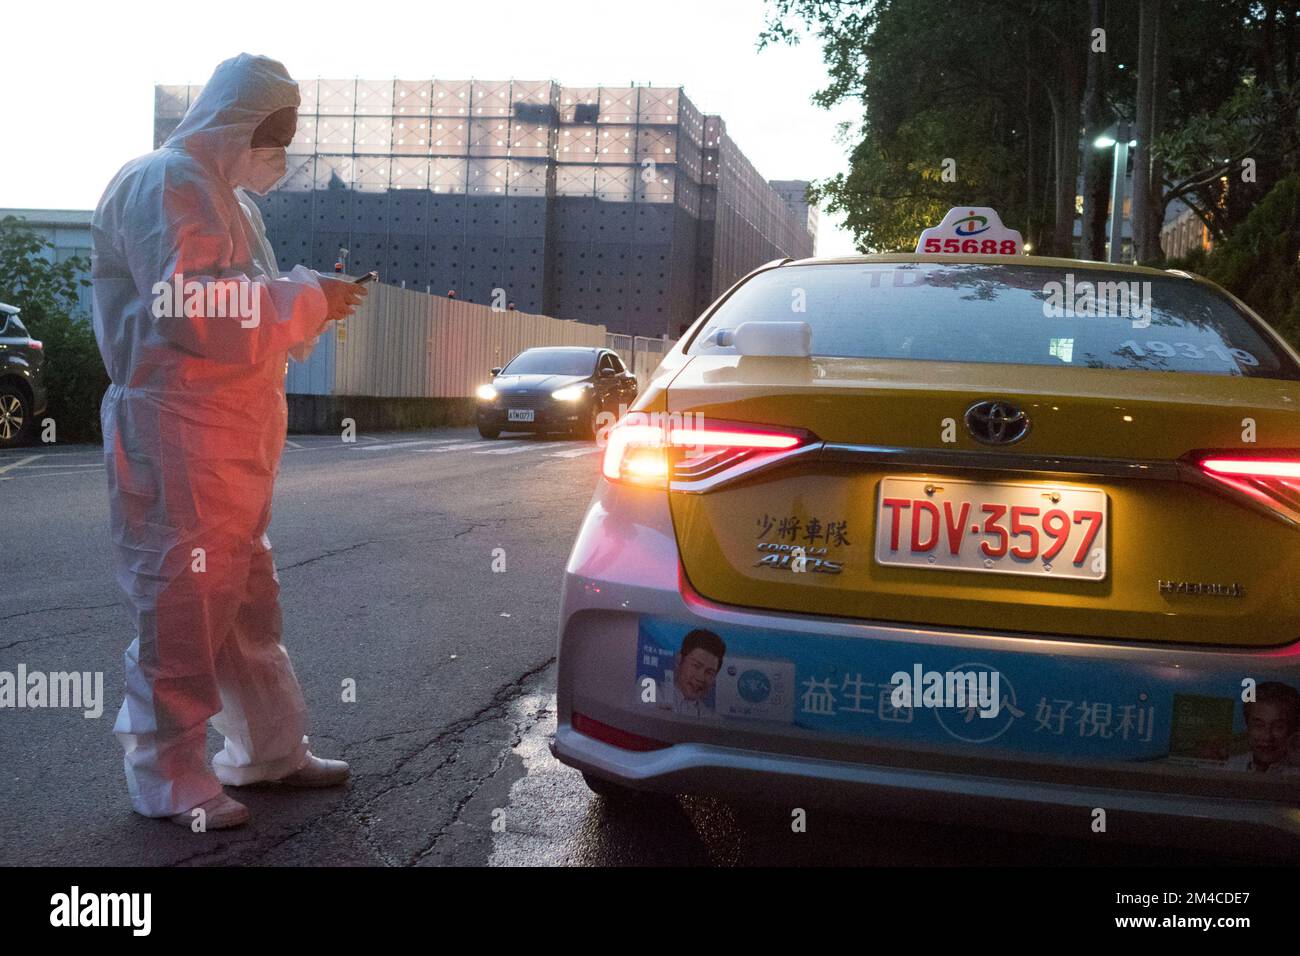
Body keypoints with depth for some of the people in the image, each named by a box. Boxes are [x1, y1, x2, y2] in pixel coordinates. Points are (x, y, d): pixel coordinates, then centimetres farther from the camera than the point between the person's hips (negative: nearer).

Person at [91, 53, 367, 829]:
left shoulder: (227, 199, 22)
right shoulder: (165, 183, -10)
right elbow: (193, 310, -22)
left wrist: (313, 299, 6)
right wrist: (308, 300, -16)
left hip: (234, 435, 10)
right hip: (178, 434, -10)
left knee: (248, 596, 14)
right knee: (182, 602, -5)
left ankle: (271, 750, 24)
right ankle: (171, 778, 5)